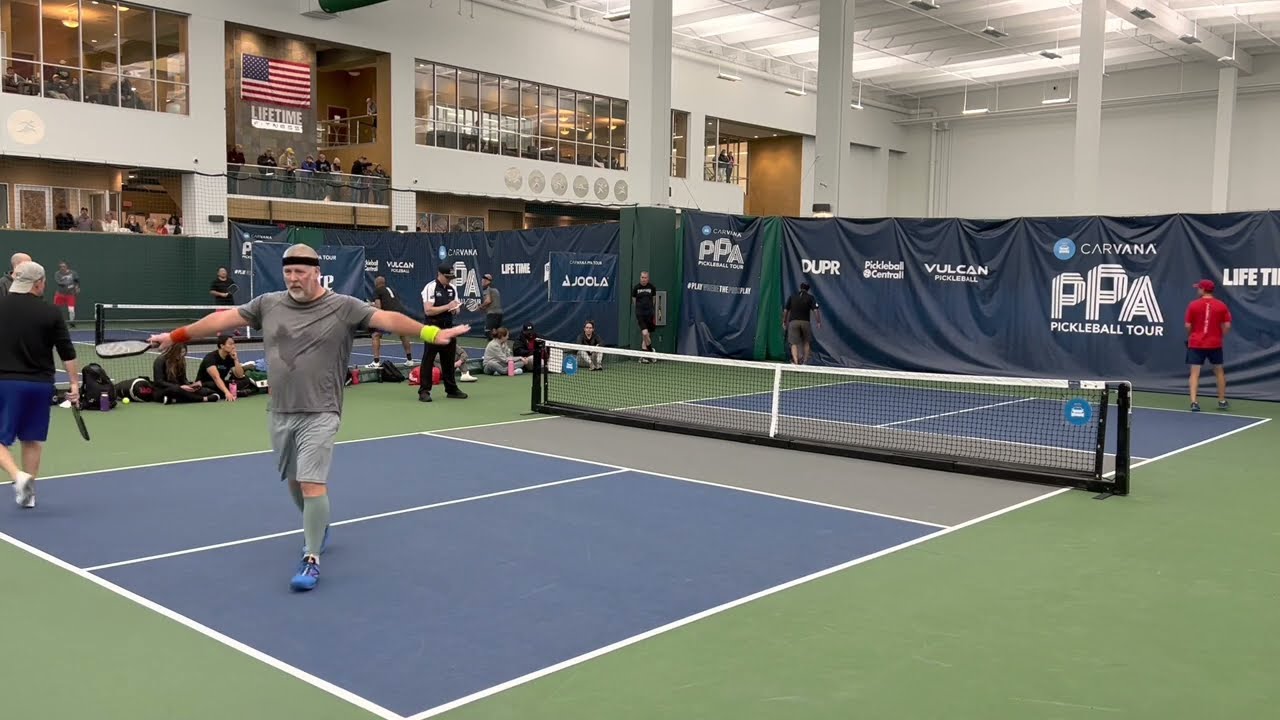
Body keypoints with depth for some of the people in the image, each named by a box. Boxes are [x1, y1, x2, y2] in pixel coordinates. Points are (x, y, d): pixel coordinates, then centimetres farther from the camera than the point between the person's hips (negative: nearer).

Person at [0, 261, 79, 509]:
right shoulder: (51, 312, -3)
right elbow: (67, 353, -2)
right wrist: (75, 383, 4)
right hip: (40, 384, 1)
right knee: (33, 440, 15)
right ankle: (28, 492, 21)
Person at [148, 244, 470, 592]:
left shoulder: (344, 307, -8)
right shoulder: (268, 304, 5)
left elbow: (388, 319, -18)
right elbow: (223, 319, 11)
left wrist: (432, 333, -30)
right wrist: (175, 336, 13)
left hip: (319, 415, -5)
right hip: (280, 413, 5)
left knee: (312, 484, -12)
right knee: (294, 481, 19)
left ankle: (311, 559, 0)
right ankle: (316, 527, 46)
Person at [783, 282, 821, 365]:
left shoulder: (792, 297, 11)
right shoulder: (810, 298, 6)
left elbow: (786, 310, 10)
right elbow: (815, 310, -4)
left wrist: (784, 321, 19)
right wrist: (819, 322, -2)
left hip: (793, 322, 0)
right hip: (805, 322, 0)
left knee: (794, 343, -2)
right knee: (806, 342, 19)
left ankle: (795, 361, -20)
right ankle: (804, 361, 15)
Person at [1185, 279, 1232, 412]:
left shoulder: (1193, 305, -7)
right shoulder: (1222, 306, -2)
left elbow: (1188, 325, -5)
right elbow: (1227, 326, -3)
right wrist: (1219, 335, 14)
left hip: (1196, 344, -2)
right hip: (1215, 344, 2)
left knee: (1195, 372, -1)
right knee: (1219, 371, 17)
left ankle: (1194, 402, -12)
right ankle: (1222, 401, 25)